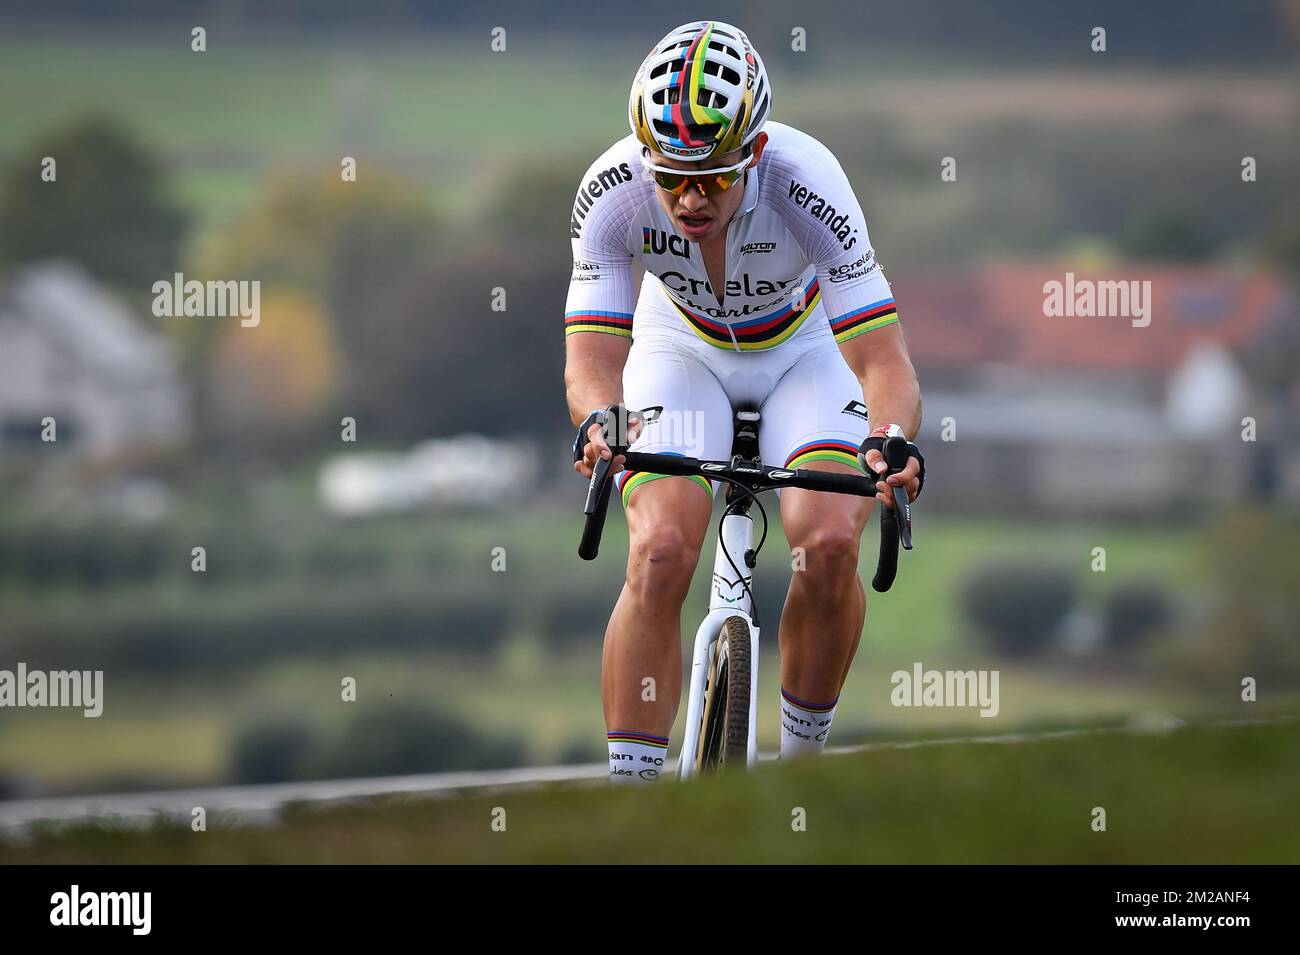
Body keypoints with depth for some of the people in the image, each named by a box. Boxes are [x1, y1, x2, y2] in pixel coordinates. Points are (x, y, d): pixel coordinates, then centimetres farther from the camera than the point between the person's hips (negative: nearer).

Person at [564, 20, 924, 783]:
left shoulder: (806, 183, -36)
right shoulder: (613, 192, -31)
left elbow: (883, 358, -38)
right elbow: (592, 353, -34)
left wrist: (890, 439, -59)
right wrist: (599, 421, -57)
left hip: (805, 347, -1)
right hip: (683, 349, 1)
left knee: (831, 546, -23)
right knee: (662, 551, -23)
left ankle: (803, 759, 1)